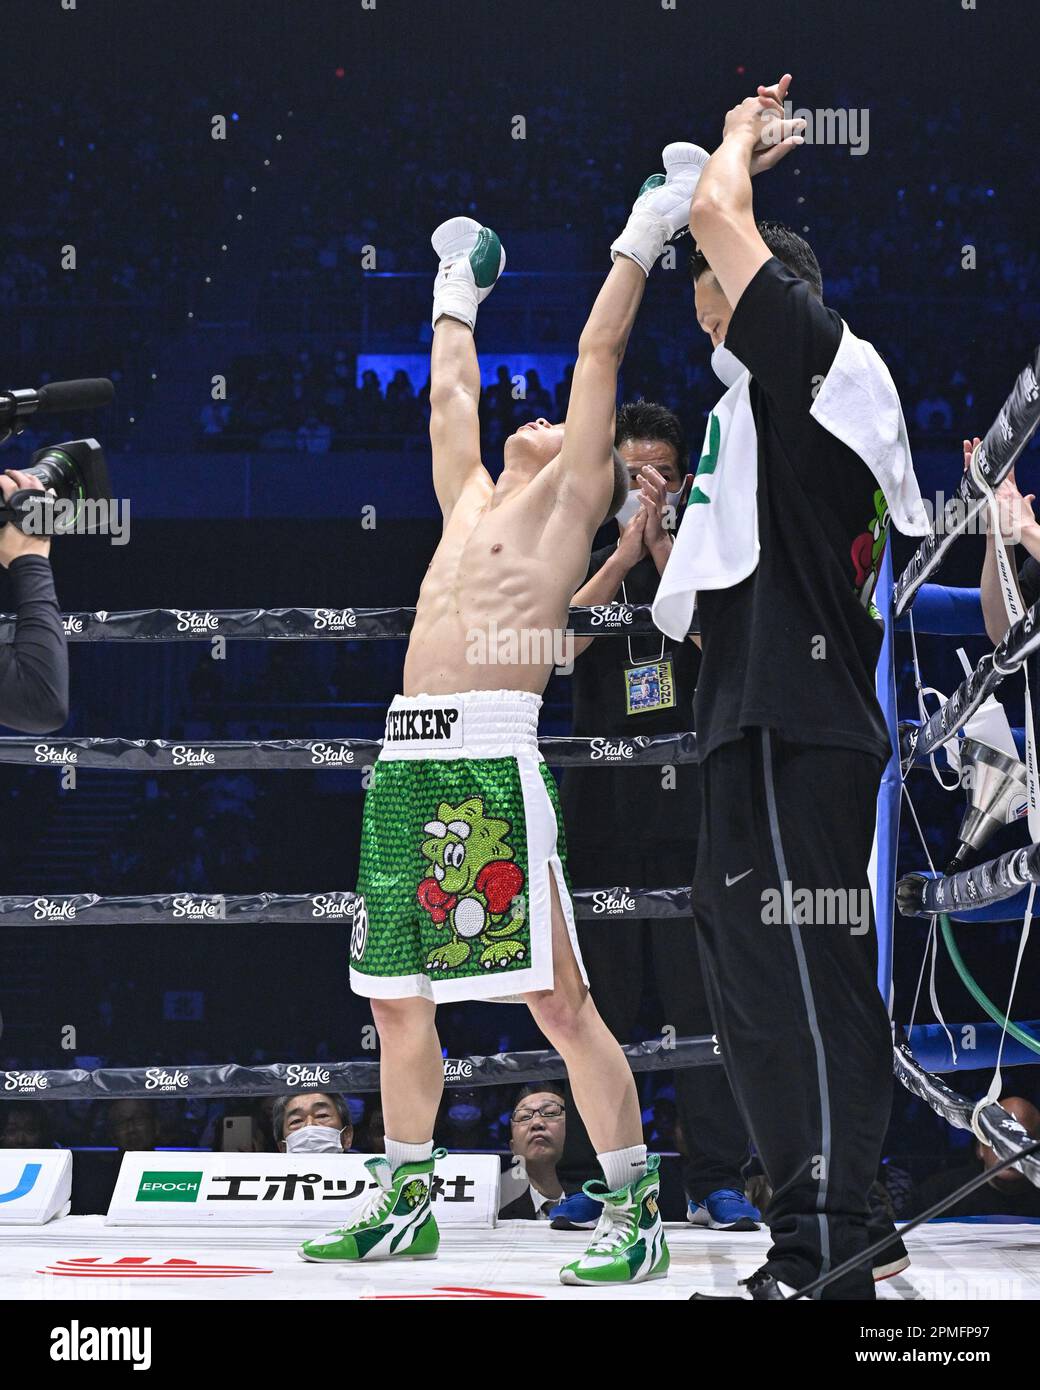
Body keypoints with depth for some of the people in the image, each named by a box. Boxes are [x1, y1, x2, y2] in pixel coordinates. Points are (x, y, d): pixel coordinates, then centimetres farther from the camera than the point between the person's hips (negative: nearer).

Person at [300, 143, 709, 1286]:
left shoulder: (570, 496, 8)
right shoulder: (474, 499, 25)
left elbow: (598, 355, 6)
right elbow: (449, 392, 38)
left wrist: (641, 238, 10)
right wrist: (458, 291, 48)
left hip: (494, 764, -8)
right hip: (409, 761, 8)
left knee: (557, 1000, -9)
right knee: (397, 1000, 12)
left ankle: (633, 1214, -6)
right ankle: (402, 1204, 23)